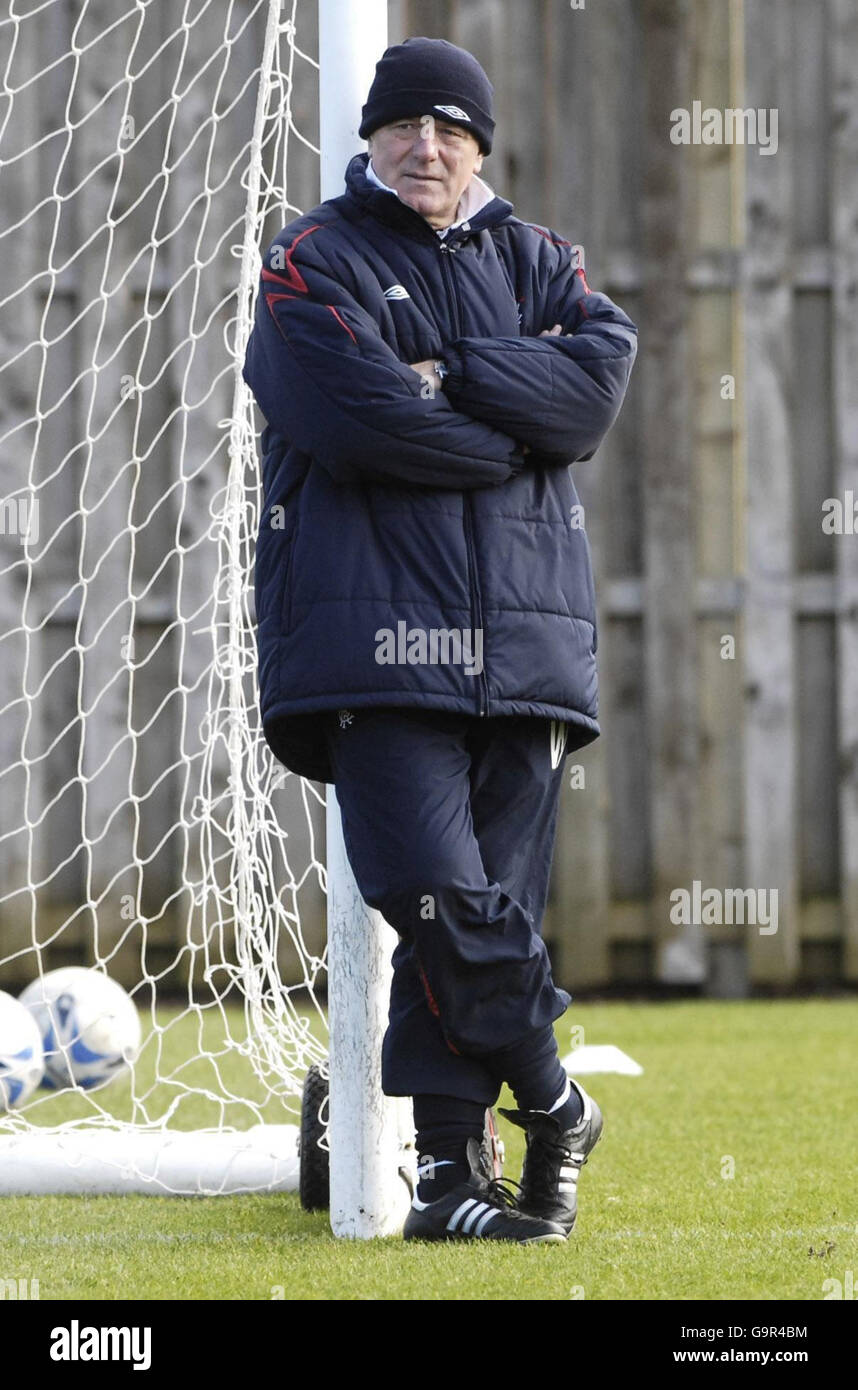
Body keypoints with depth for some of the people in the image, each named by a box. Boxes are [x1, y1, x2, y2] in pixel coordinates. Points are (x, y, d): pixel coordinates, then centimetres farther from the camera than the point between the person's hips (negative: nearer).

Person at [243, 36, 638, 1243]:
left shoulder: (534, 264, 18)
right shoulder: (313, 264, 5)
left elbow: (601, 379, -3)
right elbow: (361, 416, -13)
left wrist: (448, 376, -10)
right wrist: (515, 428, -4)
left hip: (525, 636, 4)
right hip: (375, 635, -4)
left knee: (491, 904, 0)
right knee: (444, 898, -16)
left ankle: (451, 1164, 5)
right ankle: (554, 1109, 2)